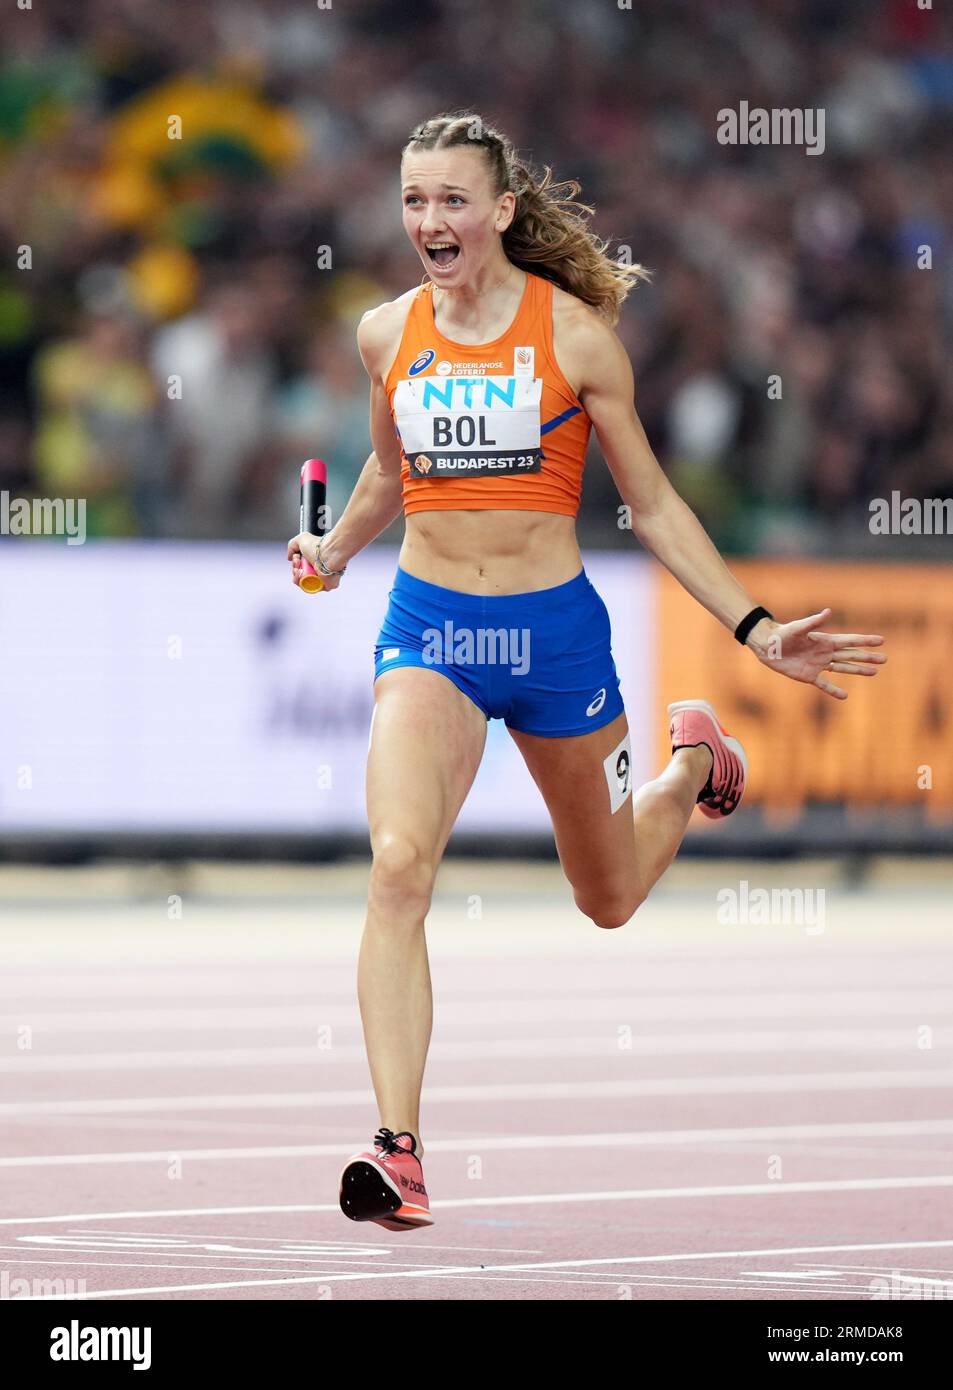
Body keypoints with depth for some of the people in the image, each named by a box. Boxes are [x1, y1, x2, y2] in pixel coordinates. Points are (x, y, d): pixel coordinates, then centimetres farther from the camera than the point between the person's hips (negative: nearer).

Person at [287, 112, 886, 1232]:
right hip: (427, 626, 1)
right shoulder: (388, 334, 1)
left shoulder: (574, 331, -7)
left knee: (608, 900, 17)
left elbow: (652, 504, 1)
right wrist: (335, 551, 26)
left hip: (553, 630, -1)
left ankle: (694, 760, 52)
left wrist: (756, 629, -3)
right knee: (399, 864, -24)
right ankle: (398, 1150, -26)